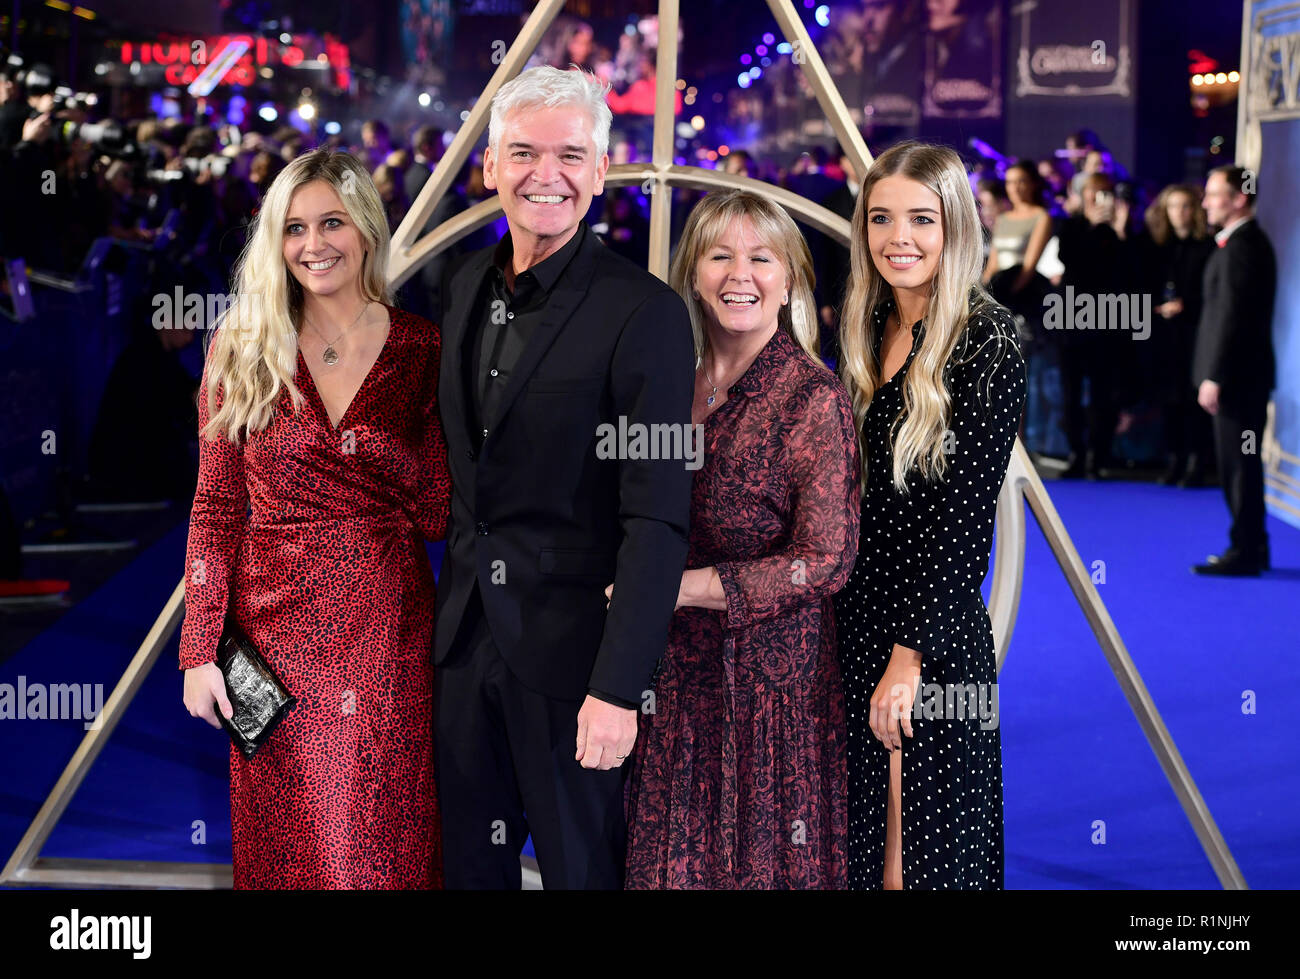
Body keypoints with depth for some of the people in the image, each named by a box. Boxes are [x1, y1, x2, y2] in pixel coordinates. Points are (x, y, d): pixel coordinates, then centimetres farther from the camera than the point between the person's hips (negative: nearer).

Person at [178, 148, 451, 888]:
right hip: (278, 635, 0)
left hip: (389, 635, 0)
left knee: (388, 849, 7)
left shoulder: (422, 349, 1)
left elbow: (438, 517, -1)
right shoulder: (241, 350, 1)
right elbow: (217, 508, 2)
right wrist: (200, 651, -2)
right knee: (285, 850, 9)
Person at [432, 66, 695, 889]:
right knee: (471, 860, 16)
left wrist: (619, 687, -23)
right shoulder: (467, 286, 7)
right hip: (466, 635, 6)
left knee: (582, 865, 7)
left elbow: (657, 520, -19)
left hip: (571, 643, -6)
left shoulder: (645, 313, -15)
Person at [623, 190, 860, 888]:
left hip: (772, 672, -5)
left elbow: (825, 562, -16)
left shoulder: (813, 398, -12)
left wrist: (681, 586, -17)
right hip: (677, 671, 5)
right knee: (673, 858, 11)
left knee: (766, 859, 5)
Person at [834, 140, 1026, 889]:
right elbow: (853, 503, 11)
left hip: (935, 644, -6)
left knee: (926, 853, 2)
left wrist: (910, 655, -18)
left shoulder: (986, 344, -11)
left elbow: (965, 518, -15)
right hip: (854, 629, 6)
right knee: (865, 849, 12)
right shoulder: (870, 334, 10)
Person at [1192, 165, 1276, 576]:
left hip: (1237, 374, -10)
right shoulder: (1244, 242, 15)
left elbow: (1232, 315, -21)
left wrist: (1214, 377, -21)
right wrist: (1214, 373, 17)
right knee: (1240, 465, 14)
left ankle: (1244, 553, 0)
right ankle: (1251, 547, 21)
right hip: (1239, 375, 10)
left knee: (1239, 465, -4)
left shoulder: (1242, 247, -16)